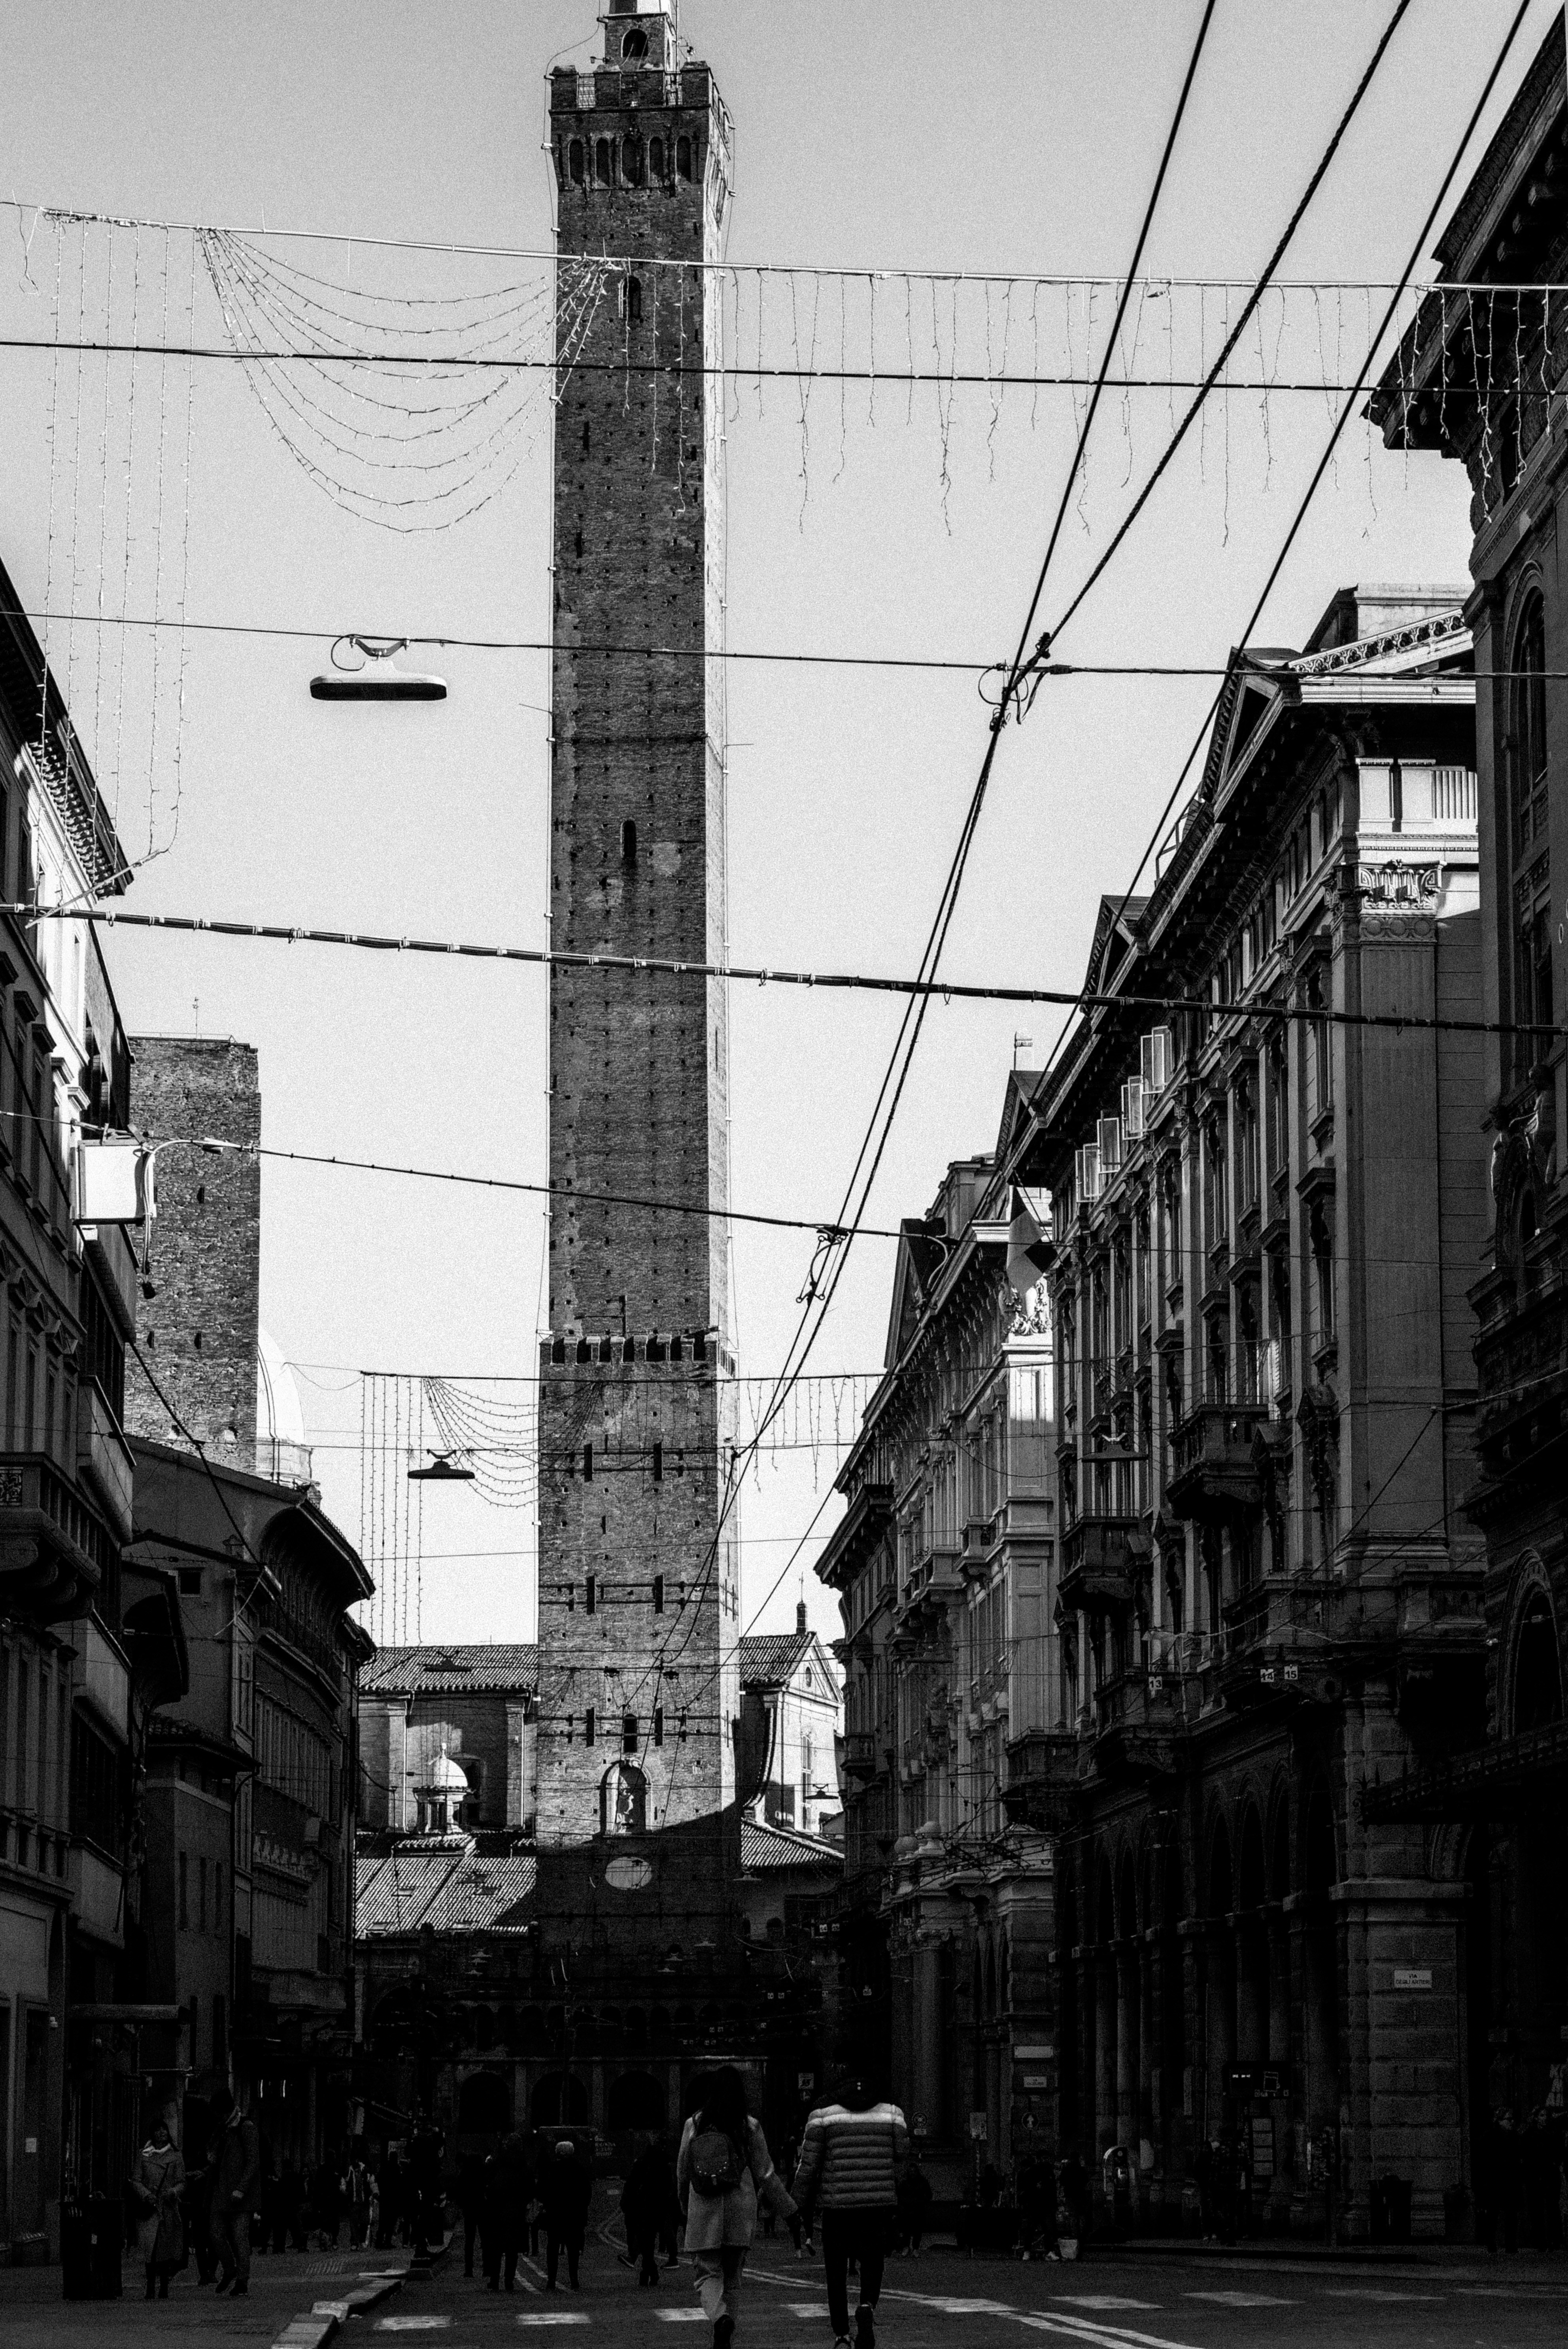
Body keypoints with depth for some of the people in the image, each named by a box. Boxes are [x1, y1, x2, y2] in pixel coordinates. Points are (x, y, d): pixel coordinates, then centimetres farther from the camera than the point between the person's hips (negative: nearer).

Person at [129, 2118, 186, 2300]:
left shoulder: (175, 2157, 8)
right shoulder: (143, 2155, 7)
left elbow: (182, 2182, 6)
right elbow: (136, 2180, 4)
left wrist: (174, 2192, -16)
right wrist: (147, 2195, -13)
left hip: (169, 2209, 1)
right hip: (148, 2210, 0)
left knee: (166, 2250, -2)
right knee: (149, 2249, -9)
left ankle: (164, 2289, 6)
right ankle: (151, 2287, -2)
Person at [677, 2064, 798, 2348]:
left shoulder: (694, 2125, -1)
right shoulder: (749, 2127, -3)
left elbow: (682, 2174, 8)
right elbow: (766, 2175, -1)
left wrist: (686, 2207, 27)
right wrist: (791, 2212, 7)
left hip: (703, 2212, -1)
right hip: (740, 2212, 1)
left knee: (708, 2274, 0)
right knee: (732, 2278, 13)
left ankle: (720, 2318, -29)